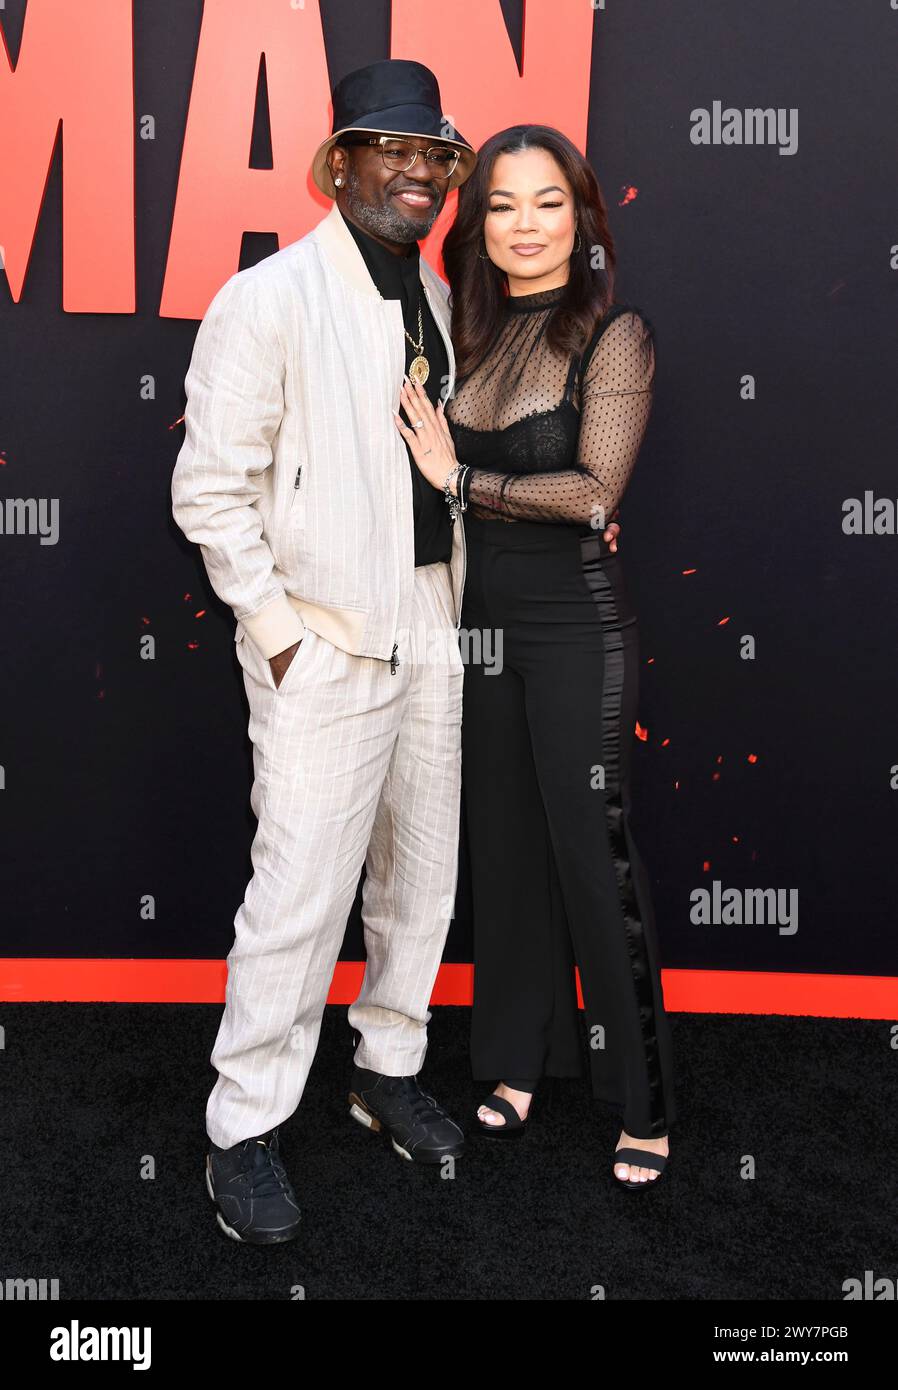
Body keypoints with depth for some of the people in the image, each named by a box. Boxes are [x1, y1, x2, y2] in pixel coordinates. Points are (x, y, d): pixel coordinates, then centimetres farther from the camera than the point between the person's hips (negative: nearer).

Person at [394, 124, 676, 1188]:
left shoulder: (613, 335, -7)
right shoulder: (472, 333, 10)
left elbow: (595, 491, -16)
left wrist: (462, 480, -12)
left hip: (574, 620, -6)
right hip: (483, 613, 6)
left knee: (593, 851, -1)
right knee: (506, 839, 13)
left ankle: (644, 1105, 13)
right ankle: (523, 1054, 29)